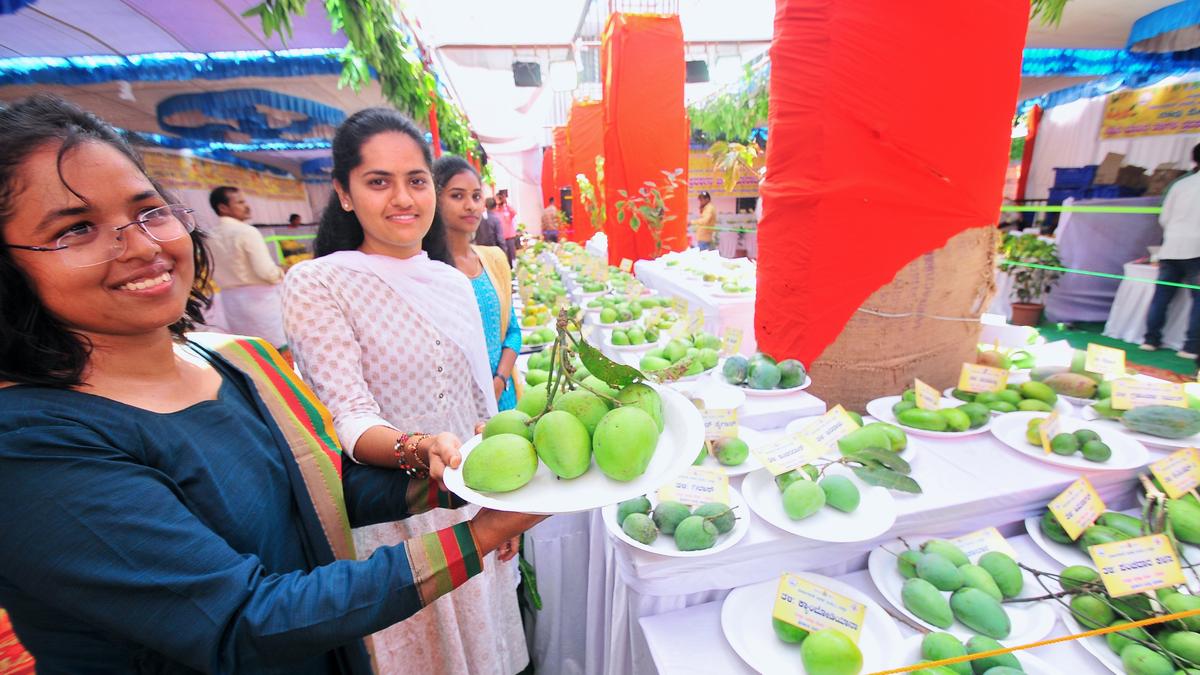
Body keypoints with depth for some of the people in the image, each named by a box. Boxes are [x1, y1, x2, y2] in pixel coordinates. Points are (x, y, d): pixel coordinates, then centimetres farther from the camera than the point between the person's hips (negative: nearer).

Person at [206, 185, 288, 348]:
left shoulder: (211, 237, 8)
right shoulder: (246, 231, -14)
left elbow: (214, 273, 13)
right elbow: (266, 271, -19)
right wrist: (280, 273, 0)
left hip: (231, 299, 8)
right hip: (259, 297, -8)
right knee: (281, 351, -1)